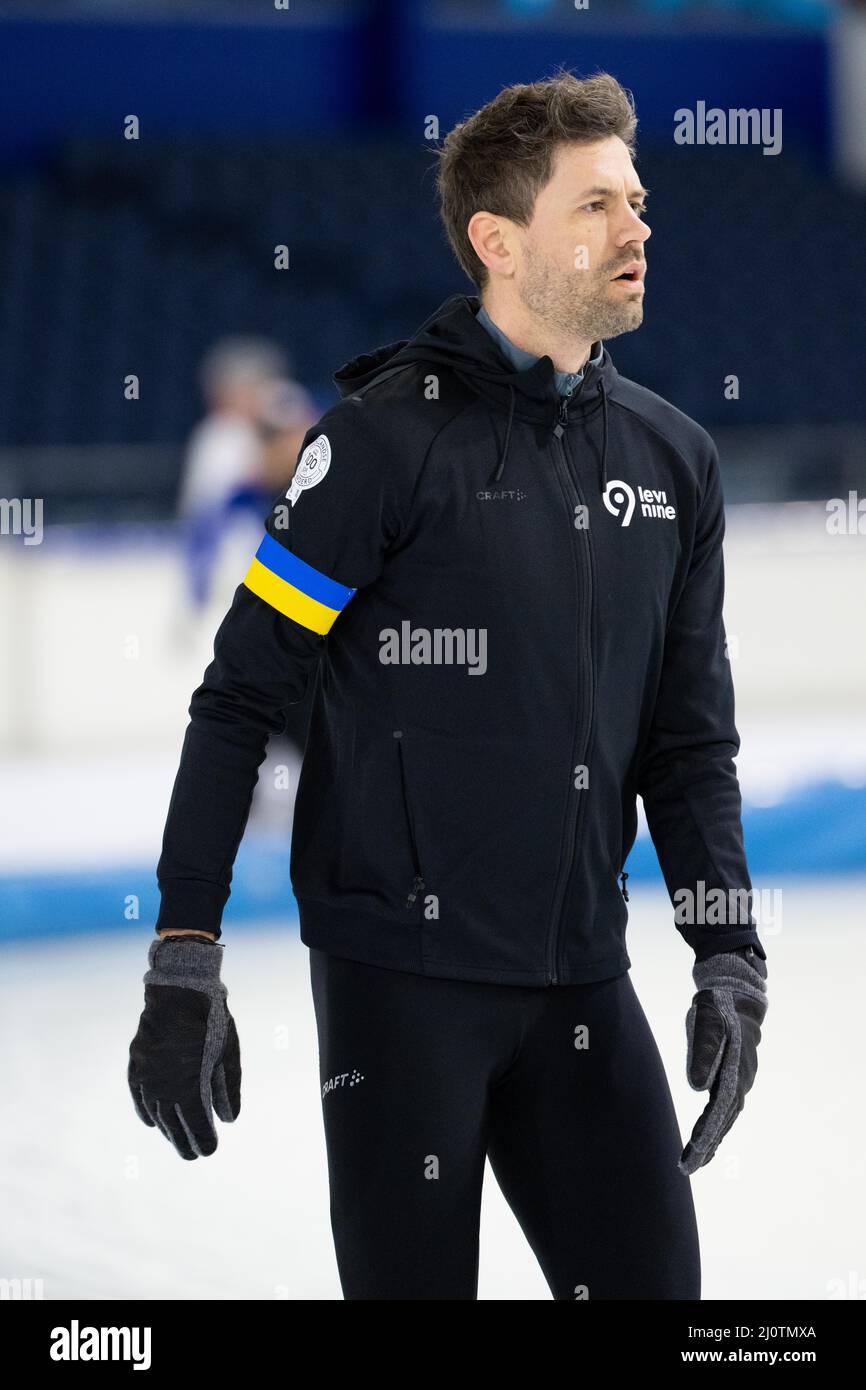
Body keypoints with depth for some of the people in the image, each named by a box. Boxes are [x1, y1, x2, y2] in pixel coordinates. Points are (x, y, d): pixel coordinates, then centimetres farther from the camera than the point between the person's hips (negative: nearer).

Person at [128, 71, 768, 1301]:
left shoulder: (673, 459, 9)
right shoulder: (393, 434, -8)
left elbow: (689, 739, 14)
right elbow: (240, 698, -8)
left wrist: (730, 957, 5)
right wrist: (183, 960, -12)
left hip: (583, 977, 5)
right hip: (405, 968, -5)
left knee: (650, 1277, 5)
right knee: (415, 1281, -1)